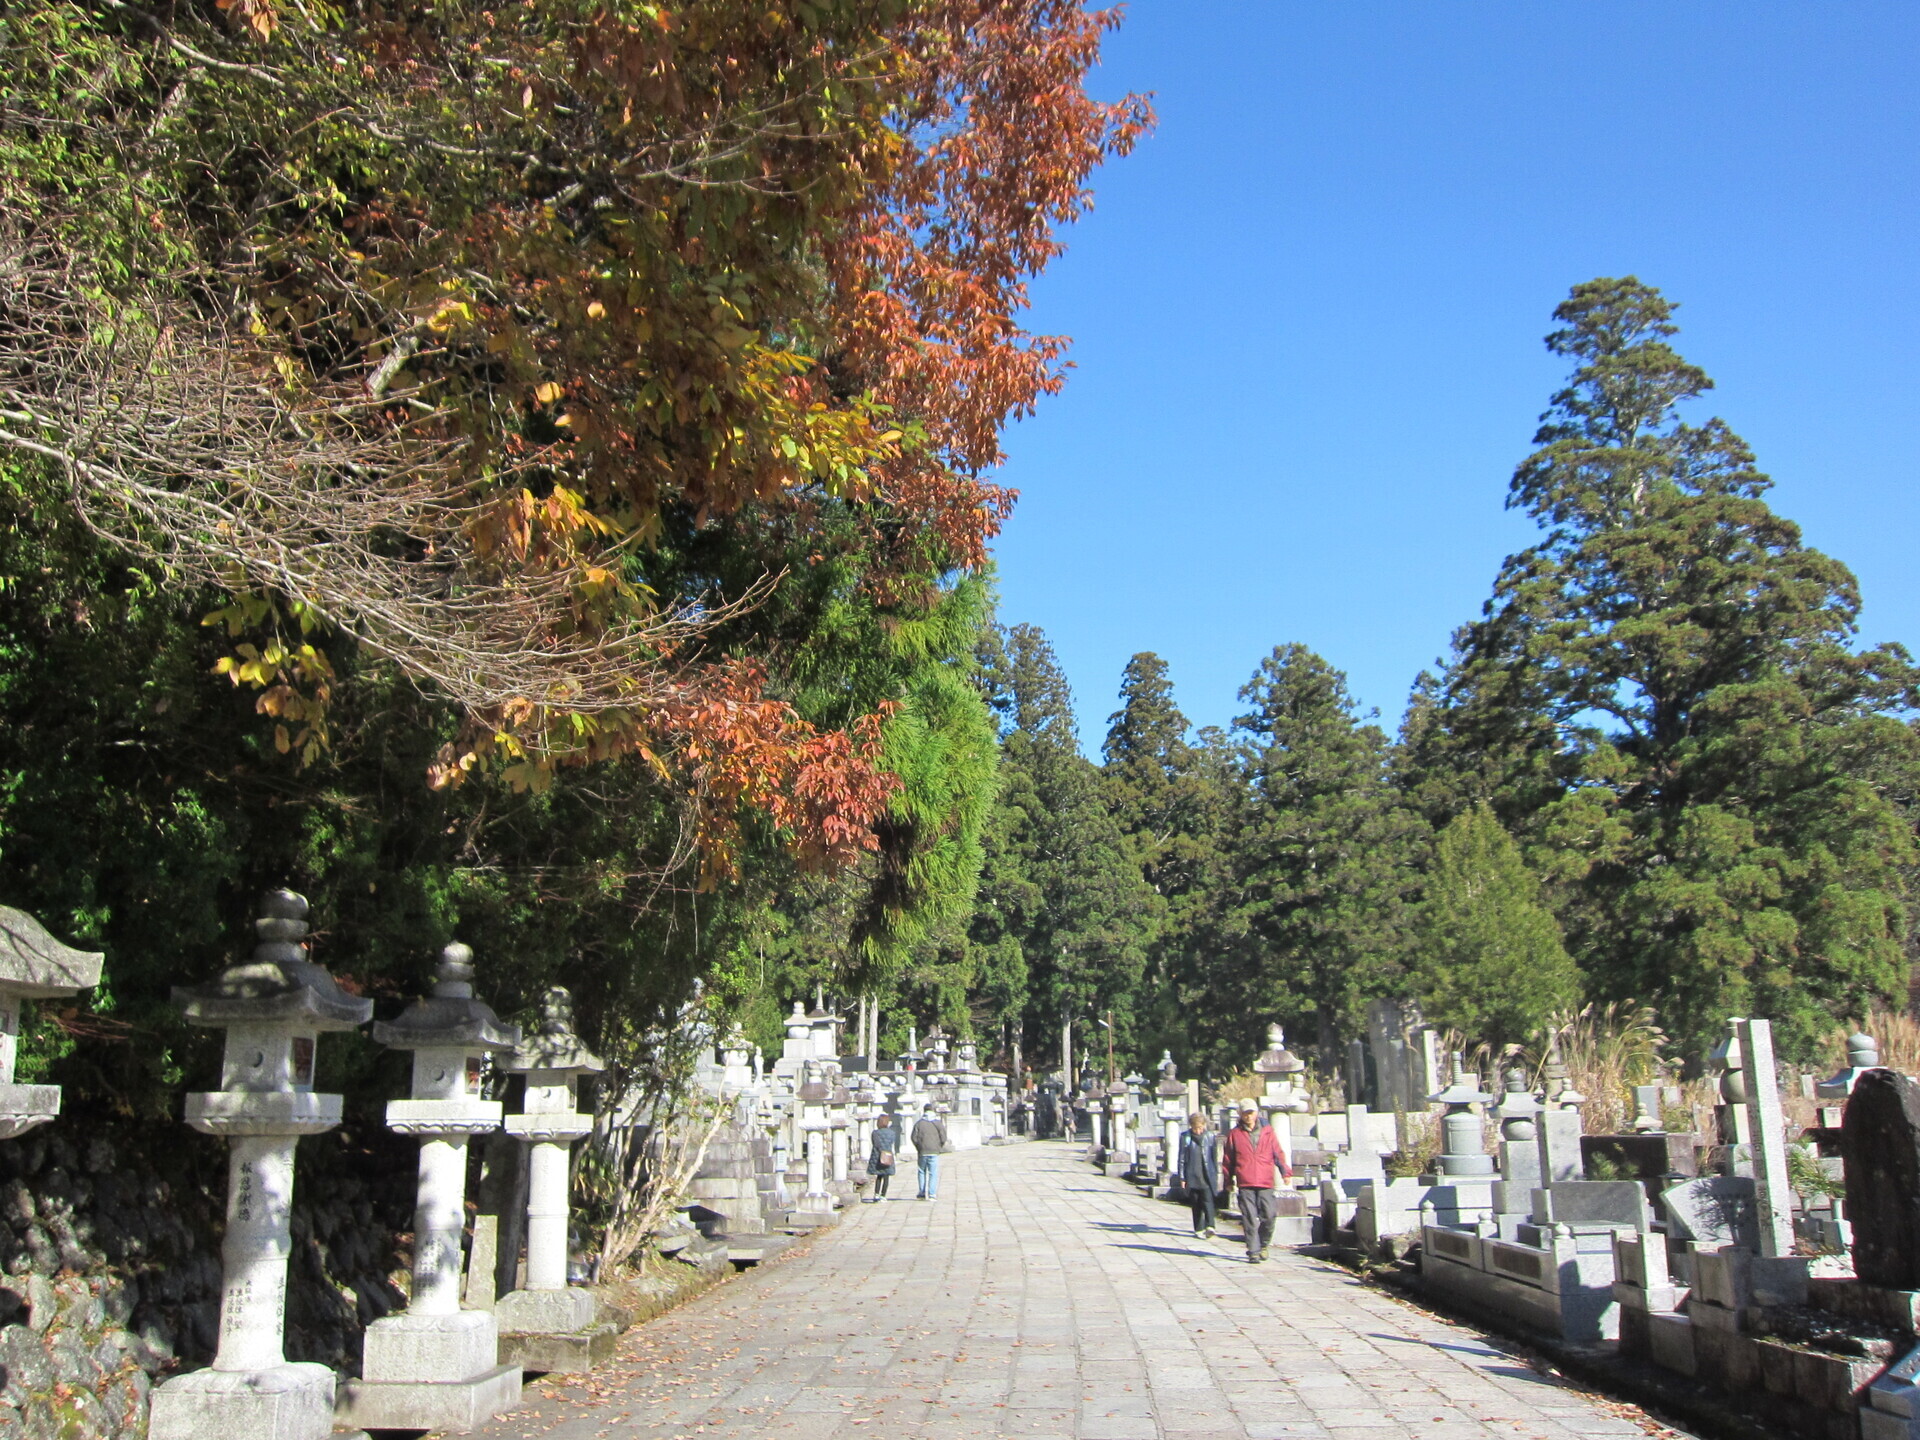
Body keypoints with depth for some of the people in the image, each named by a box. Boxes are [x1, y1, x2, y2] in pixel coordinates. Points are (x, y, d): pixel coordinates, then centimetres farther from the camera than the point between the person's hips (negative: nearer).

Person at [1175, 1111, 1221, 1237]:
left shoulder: (1211, 1136, 2)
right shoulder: (1185, 1137, -1)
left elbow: (1215, 1157, 10)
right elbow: (1182, 1158, 3)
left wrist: (1216, 1175, 11)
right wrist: (1182, 1177, 0)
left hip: (1207, 1177, 0)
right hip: (1192, 1177, 1)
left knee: (1207, 1200, -15)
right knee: (1196, 1203, 6)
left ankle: (1209, 1226, -21)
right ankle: (1199, 1229, 13)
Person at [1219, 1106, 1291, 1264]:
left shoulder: (1267, 1132, 11)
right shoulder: (1234, 1135, 8)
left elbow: (1278, 1153, 12)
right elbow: (1227, 1159, 12)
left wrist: (1285, 1172, 3)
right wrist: (1229, 1181, 12)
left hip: (1266, 1183, 1)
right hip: (1245, 1185, -1)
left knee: (1269, 1216, -1)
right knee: (1250, 1220, -5)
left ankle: (1263, 1245, 22)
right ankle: (1254, 1252, 1)